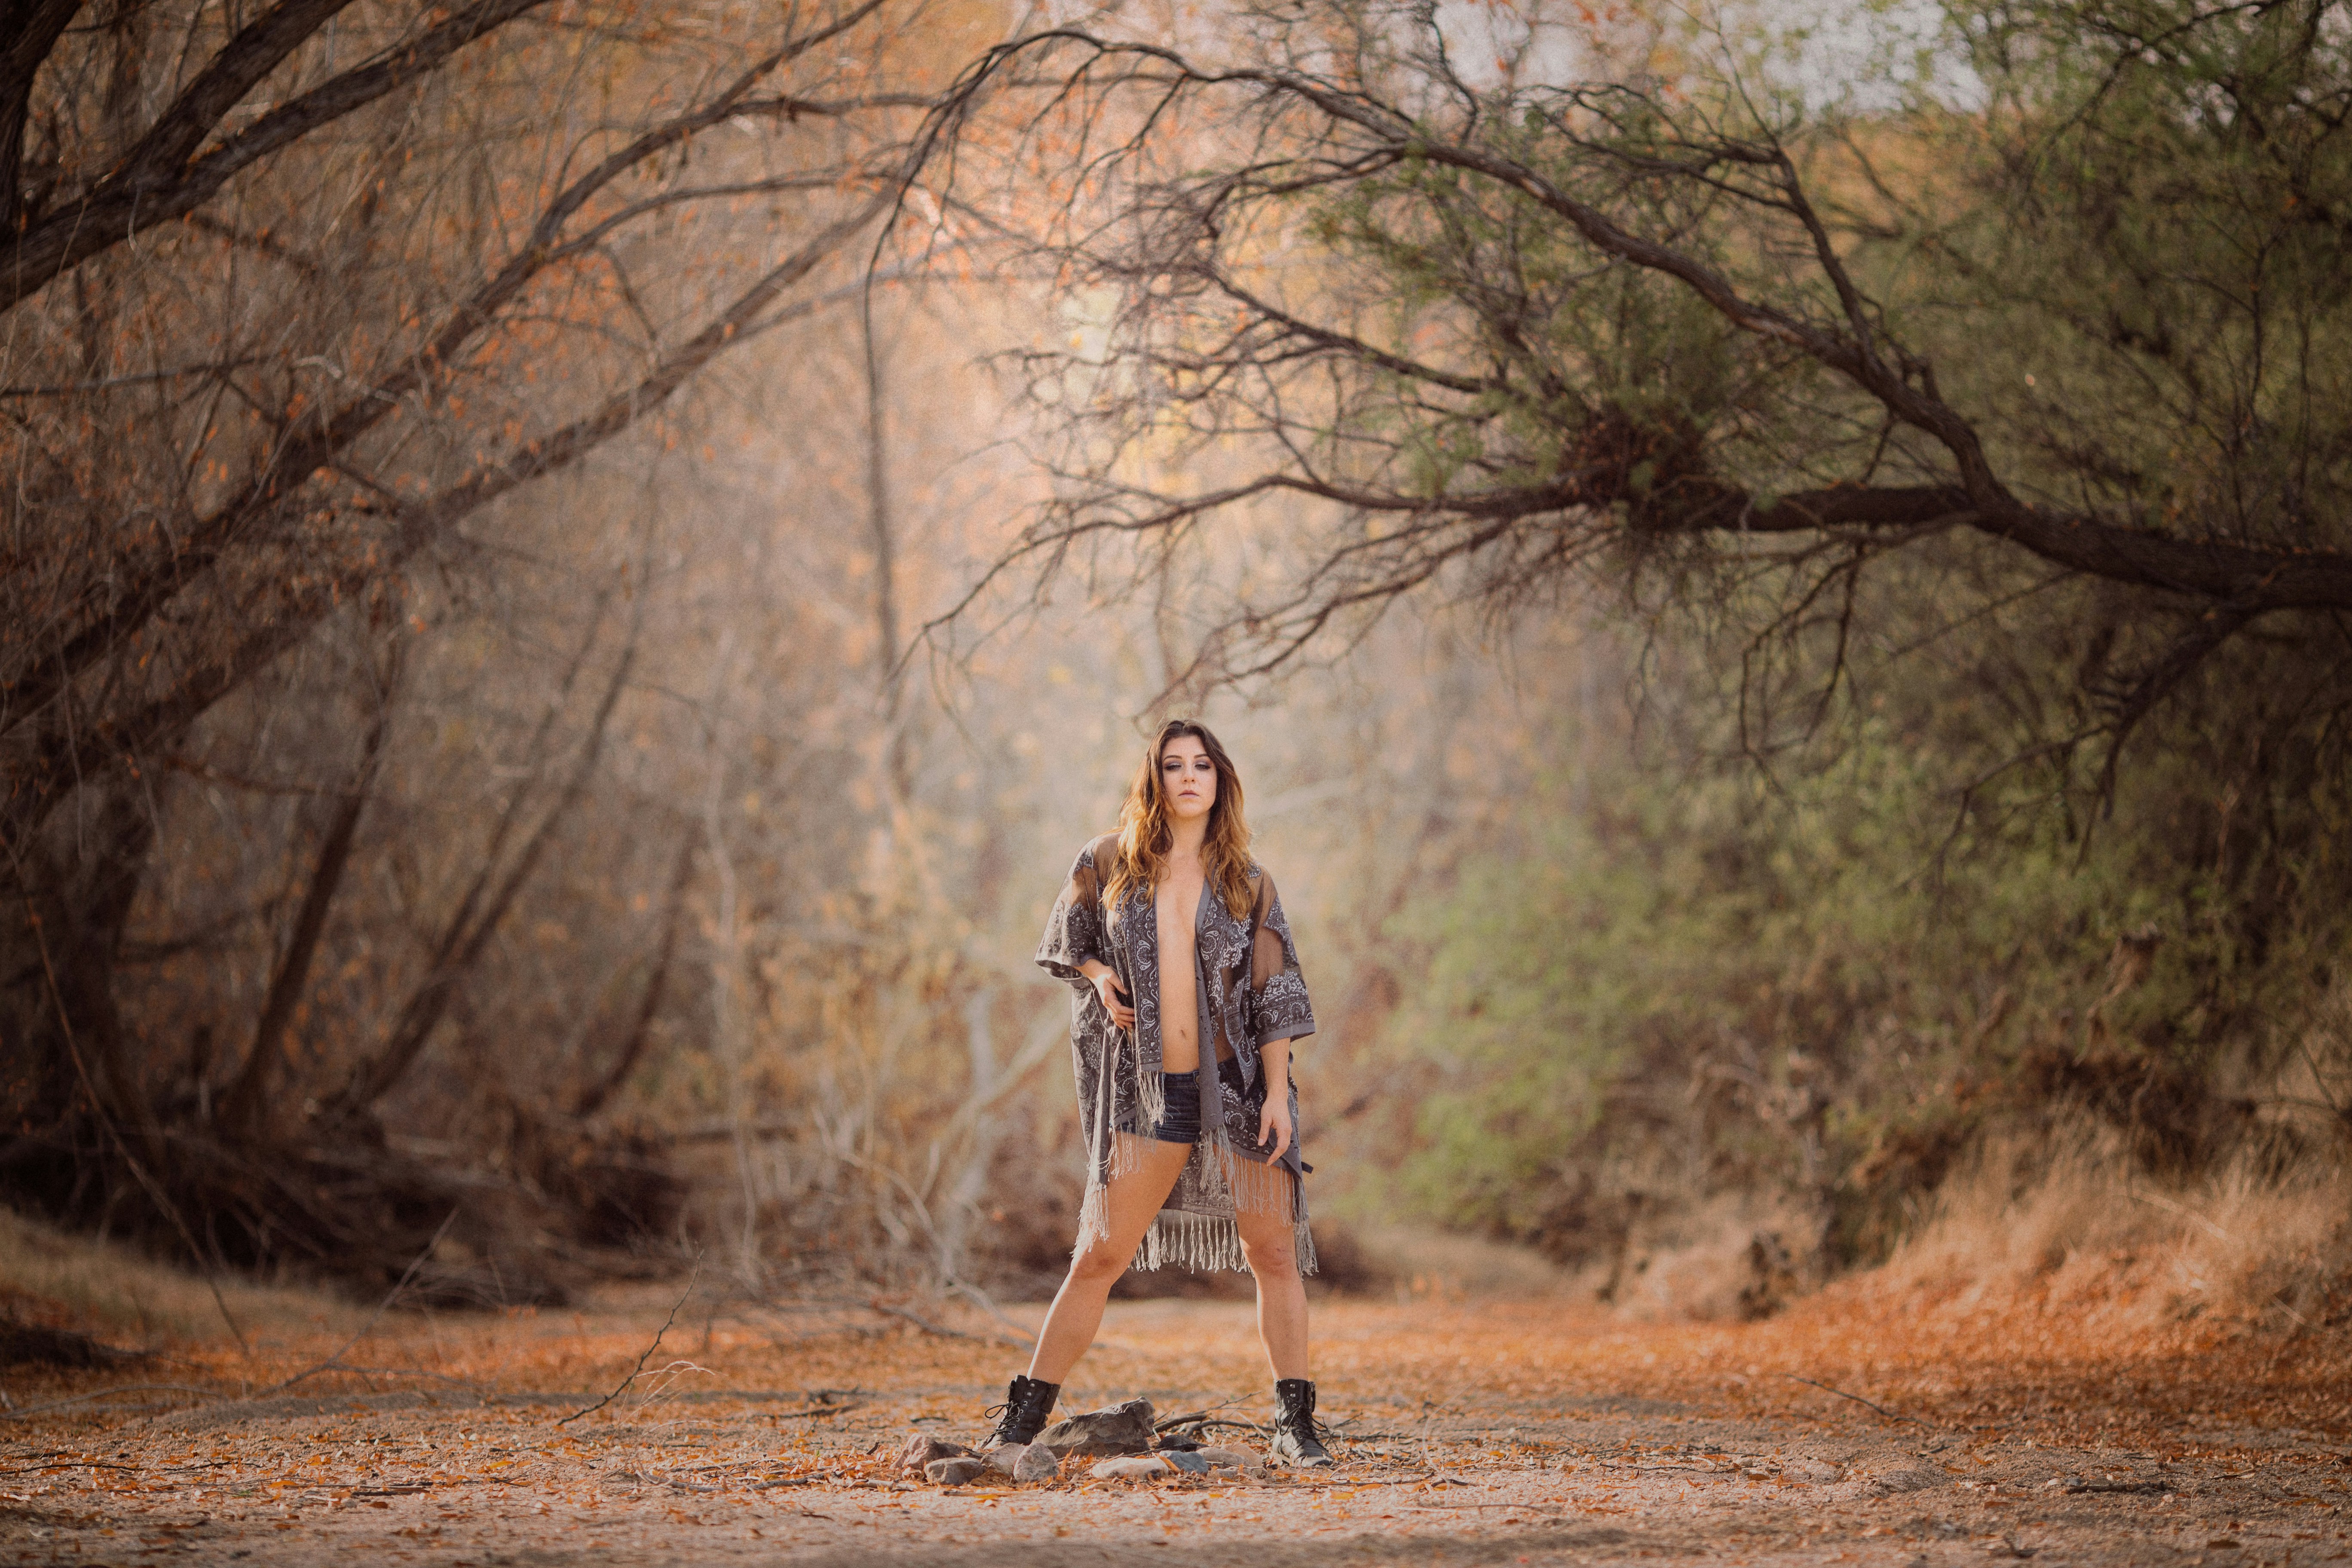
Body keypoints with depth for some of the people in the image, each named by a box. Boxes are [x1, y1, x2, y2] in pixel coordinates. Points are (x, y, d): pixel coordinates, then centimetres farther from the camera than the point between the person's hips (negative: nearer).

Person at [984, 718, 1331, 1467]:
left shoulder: (1246, 884, 5)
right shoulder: (1108, 865, 5)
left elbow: (1274, 993, 3)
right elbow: (1069, 941, 21)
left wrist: (1276, 1093, -5)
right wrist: (1099, 977, -1)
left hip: (1237, 1085, 0)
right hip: (1151, 1094, 0)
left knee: (1273, 1253, -1)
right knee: (1099, 1256, 0)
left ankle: (1295, 1424, 7)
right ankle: (1023, 1417, 6)